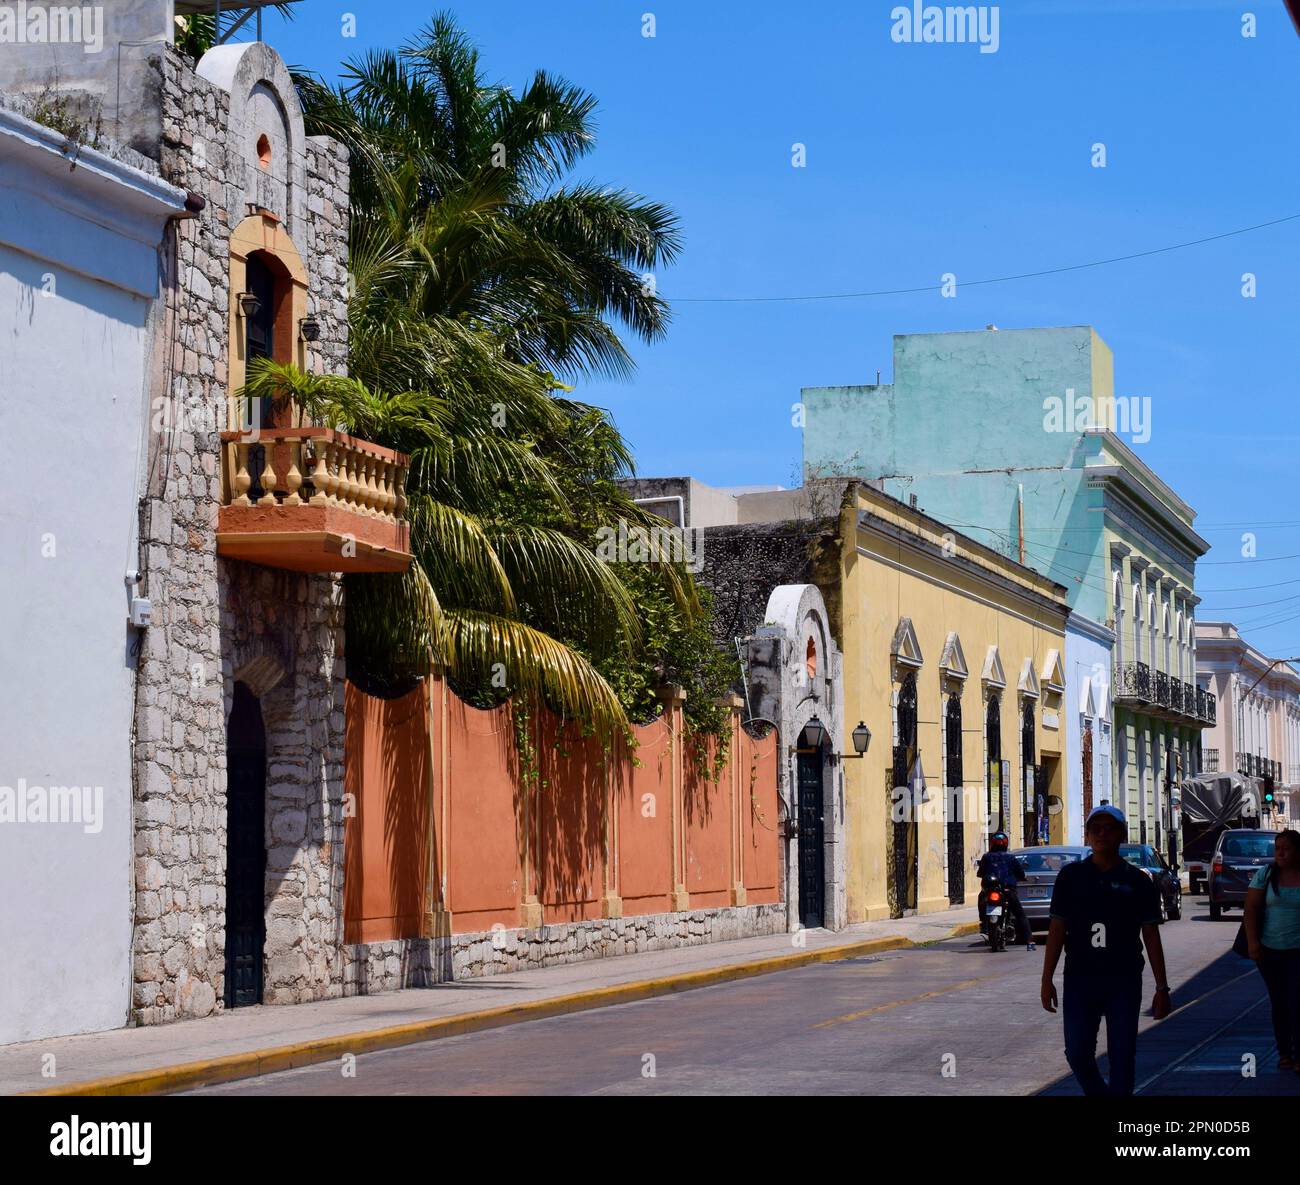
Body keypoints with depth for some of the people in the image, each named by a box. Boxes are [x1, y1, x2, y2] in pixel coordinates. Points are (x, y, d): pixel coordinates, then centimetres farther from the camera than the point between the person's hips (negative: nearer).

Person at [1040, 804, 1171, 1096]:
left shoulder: (1137, 881, 2)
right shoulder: (1071, 875, 4)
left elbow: (1151, 936, 4)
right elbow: (1057, 929, 5)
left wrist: (1162, 988, 1)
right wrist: (1047, 979, 1)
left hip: (1124, 981, -1)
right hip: (1079, 979, 1)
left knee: (1122, 1056, 1)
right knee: (1078, 1053, 1)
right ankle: (1098, 1093, 25)